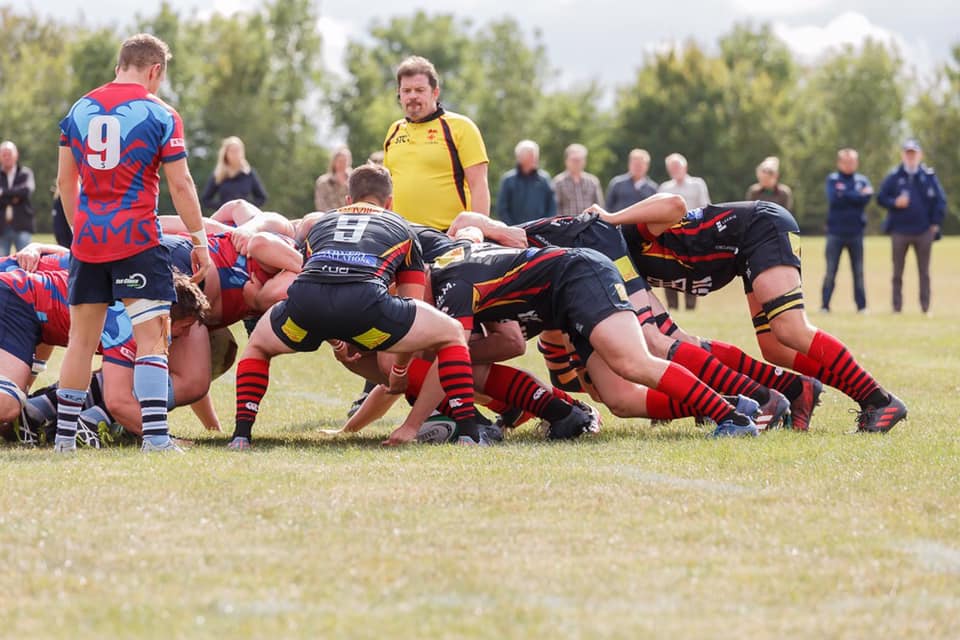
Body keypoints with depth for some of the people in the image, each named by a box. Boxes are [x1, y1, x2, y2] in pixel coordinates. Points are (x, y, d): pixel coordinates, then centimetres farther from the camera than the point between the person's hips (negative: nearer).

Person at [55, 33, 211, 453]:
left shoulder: (79, 109, 9)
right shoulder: (160, 115, -5)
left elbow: (65, 181, 15)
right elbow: (180, 186, -6)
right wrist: (199, 240, 2)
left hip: (88, 240, 5)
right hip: (137, 239, -5)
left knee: (82, 339, 13)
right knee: (152, 336, -4)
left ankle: (65, 435, 17)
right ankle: (155, 436, -12)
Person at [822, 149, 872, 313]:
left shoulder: (863, 180, 8)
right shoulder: (832, 179, 4)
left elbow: (865, 199, -9)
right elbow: (834, 199, -13)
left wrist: (845, 195, -10)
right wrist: (857, 195, -9)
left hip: (855, 233, 2)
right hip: (836, 232, -2)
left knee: (858, 271, 5)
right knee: (830, 271, -2)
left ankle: (862, 306, 9)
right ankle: (825, 305, 0)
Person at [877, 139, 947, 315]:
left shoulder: (929, 176, 3)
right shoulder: (893, 177, 3)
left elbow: (940, 201, 3)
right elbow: (881, 198, 4)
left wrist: (935, 224, -4)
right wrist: (894, 203, -15)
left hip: (924, 232, 0)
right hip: (900, 231, 0)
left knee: (924, 272, 4)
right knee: (898, 272, 4)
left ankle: (925, 307, 8)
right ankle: (897, 306, 8)